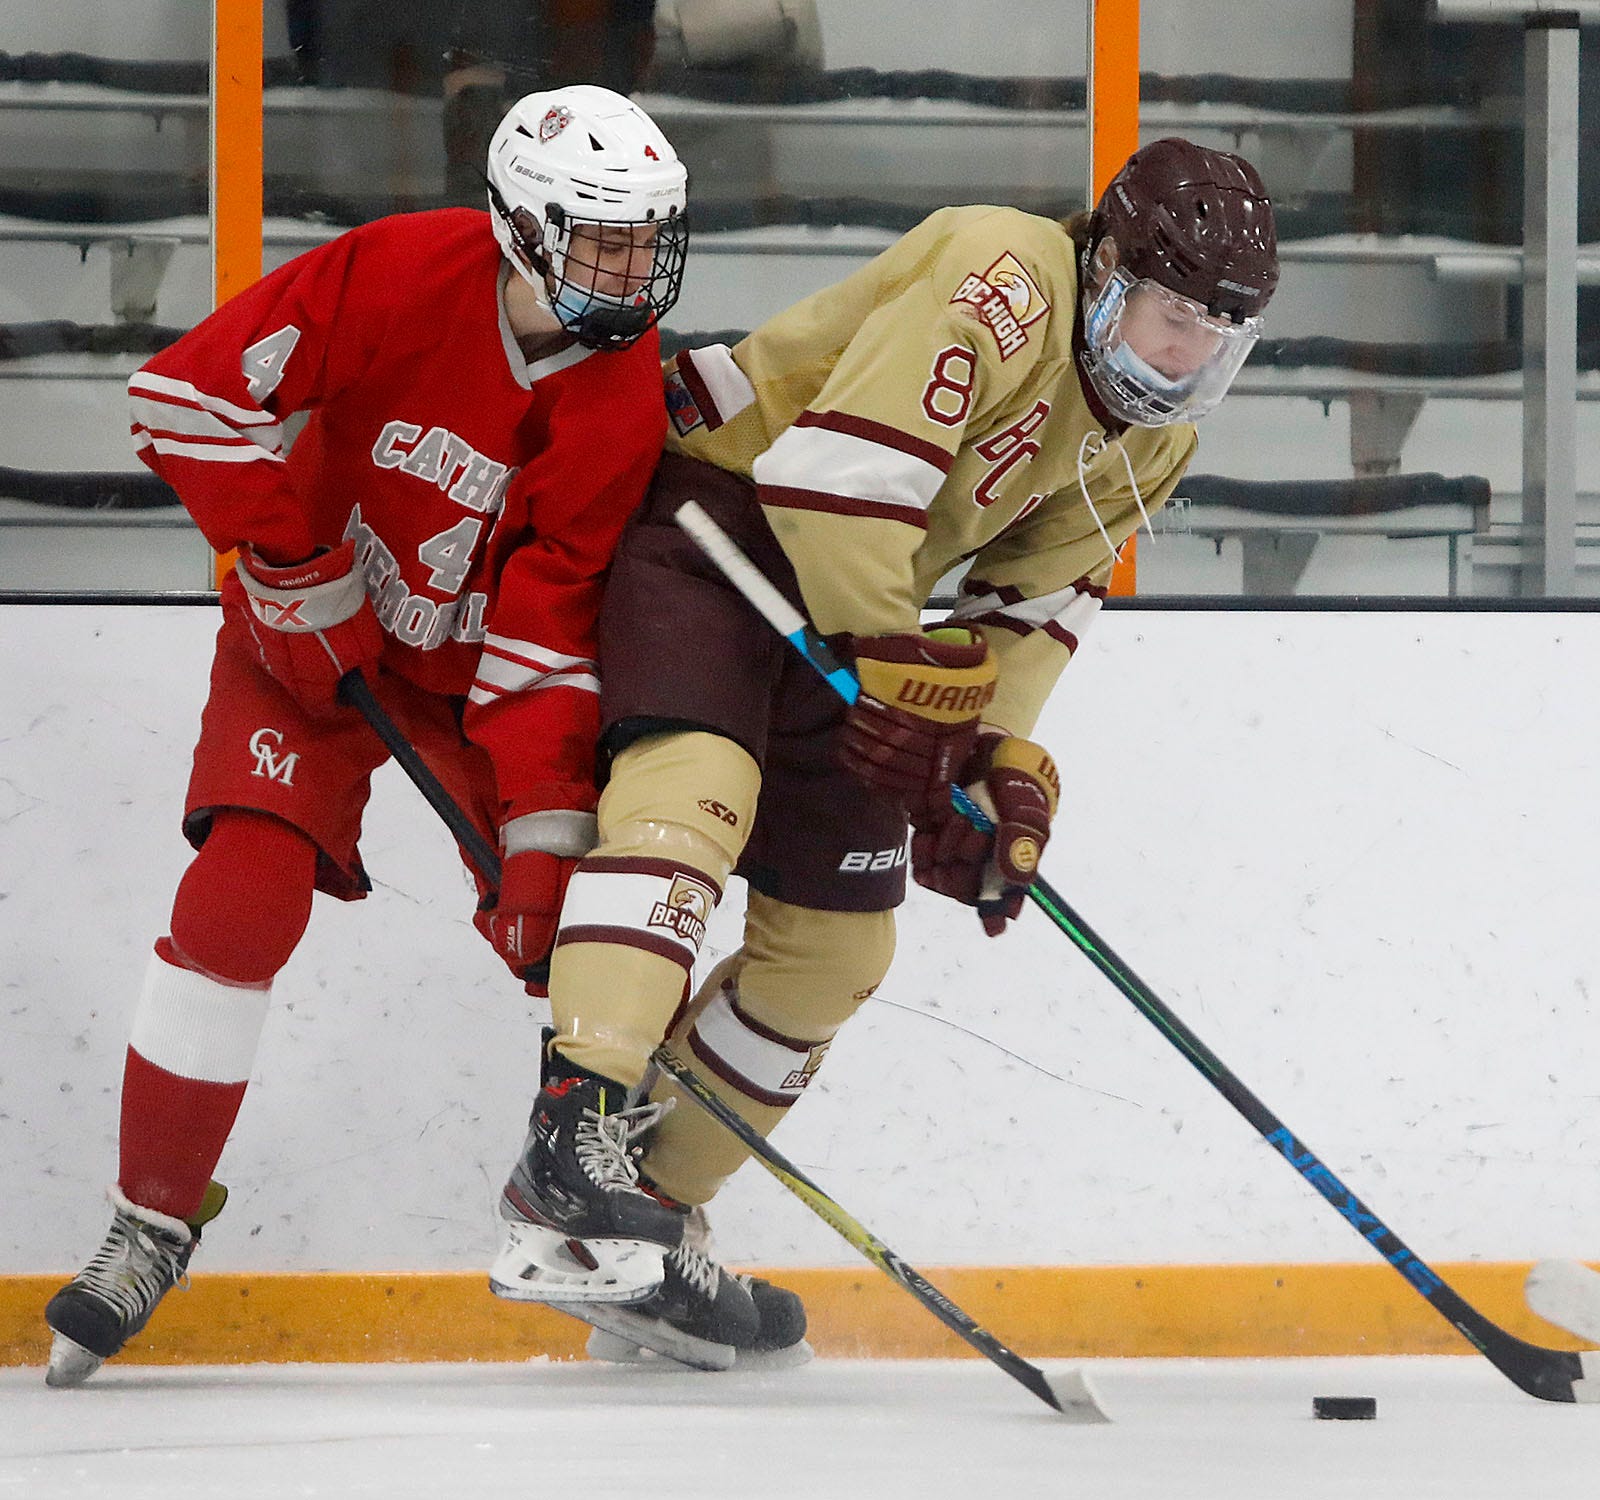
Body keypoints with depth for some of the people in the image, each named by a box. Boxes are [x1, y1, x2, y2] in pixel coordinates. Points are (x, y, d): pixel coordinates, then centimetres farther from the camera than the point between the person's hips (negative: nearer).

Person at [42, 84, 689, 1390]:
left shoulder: (626, 396, -16)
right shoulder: (397, 277, -26)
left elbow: (553, 625, -17)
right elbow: (190, 397, -24)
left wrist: (544, 836, -26)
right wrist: (304, 578, -20)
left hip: (485, 659, 3)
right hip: (315, 634, -3)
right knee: (242, 900, -18)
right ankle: (152, 1225, -6)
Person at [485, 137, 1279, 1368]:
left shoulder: (1153, 437, 5)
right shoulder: (1002, 282, -24)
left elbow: (1035, 599, 9)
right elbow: (835, 473, -31)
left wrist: (1002, 758, -6)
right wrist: (900, 673, -24)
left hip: (843, 603, 10)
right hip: (712, 515, -10)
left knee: (841, 936, 7)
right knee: (697, 783, -33)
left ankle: (643, 1220, 16)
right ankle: (577, 1131, -43)